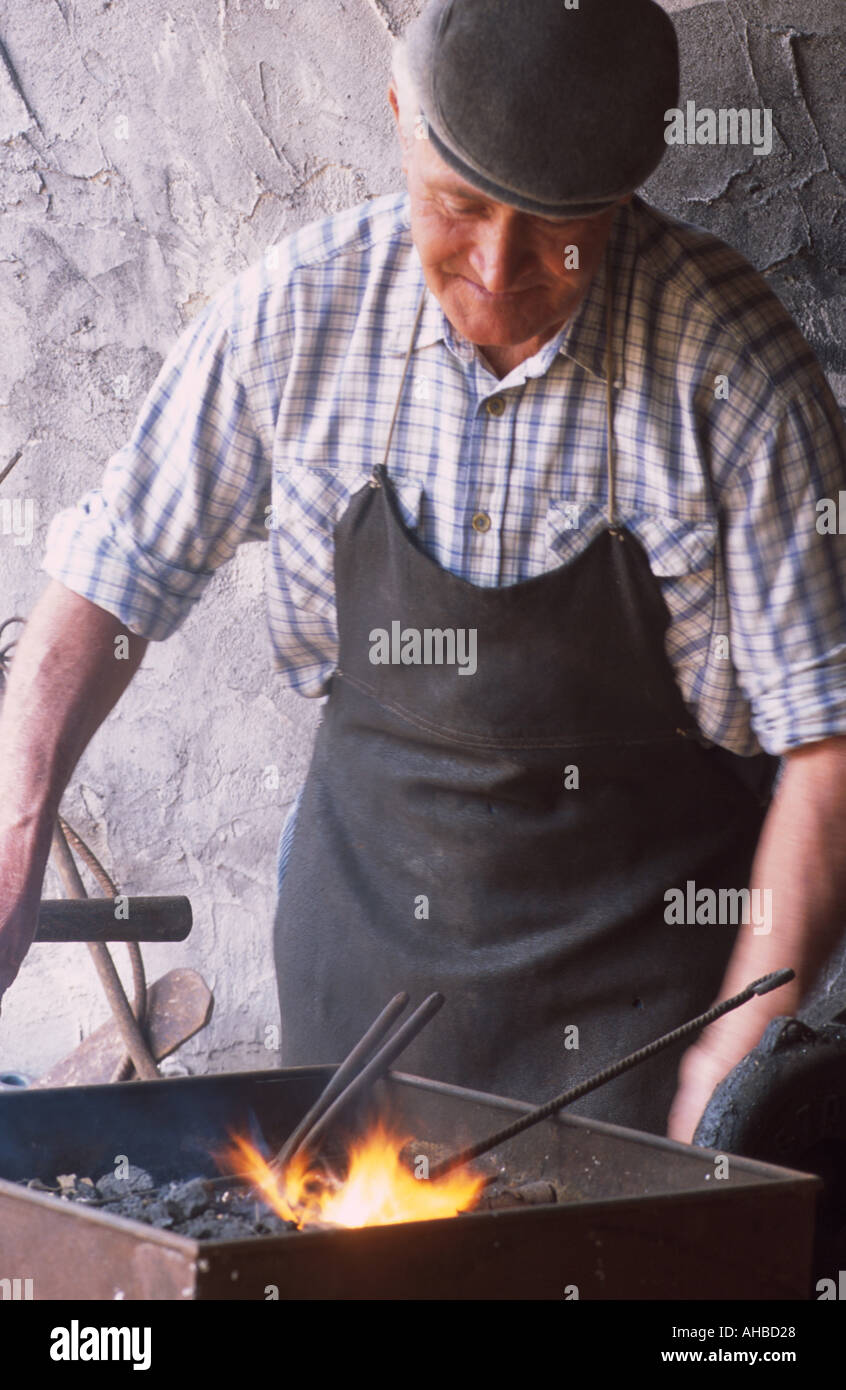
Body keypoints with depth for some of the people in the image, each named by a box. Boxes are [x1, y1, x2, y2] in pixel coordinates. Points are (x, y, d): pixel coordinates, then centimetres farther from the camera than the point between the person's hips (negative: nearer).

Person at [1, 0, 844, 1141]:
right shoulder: (295, 309, -8)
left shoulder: (732, 362, -17)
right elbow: (113, 580, 1)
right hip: (371, 909, 3)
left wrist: (748, 1043, -18)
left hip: (641, 950, -3)